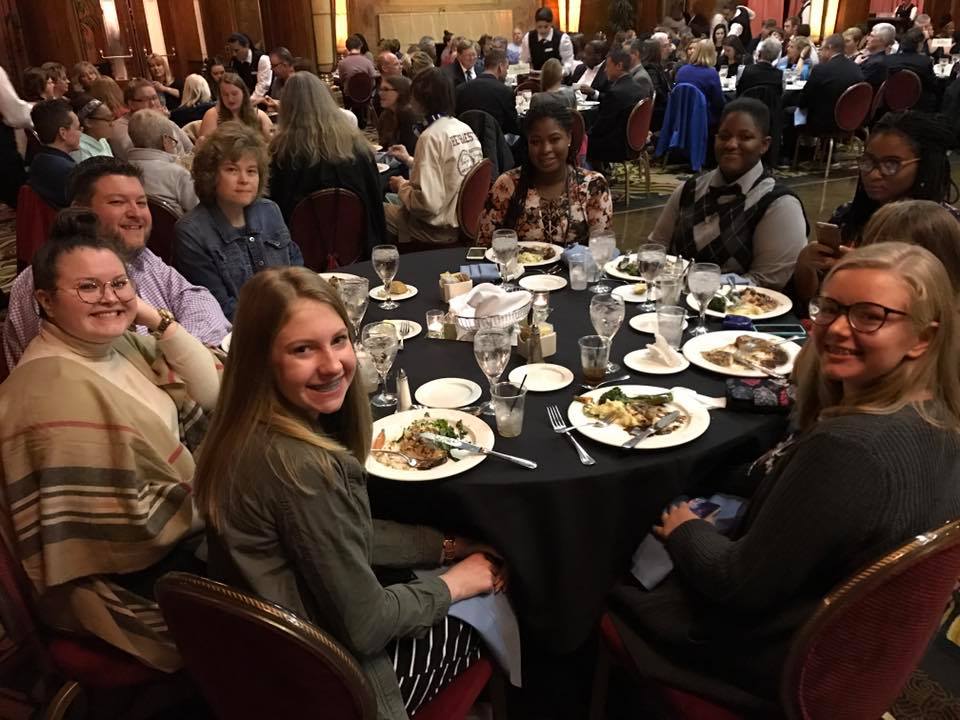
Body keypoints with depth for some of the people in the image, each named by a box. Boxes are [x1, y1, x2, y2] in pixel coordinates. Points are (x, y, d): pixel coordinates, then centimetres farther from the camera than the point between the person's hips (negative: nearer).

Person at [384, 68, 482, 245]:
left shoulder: (431, 136, -21)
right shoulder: (465, 128, 3)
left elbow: (429, 203, -26)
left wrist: (402, 187, -7)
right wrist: (410, 160, 22)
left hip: (442, 230, -8)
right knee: (393, 202, 23)